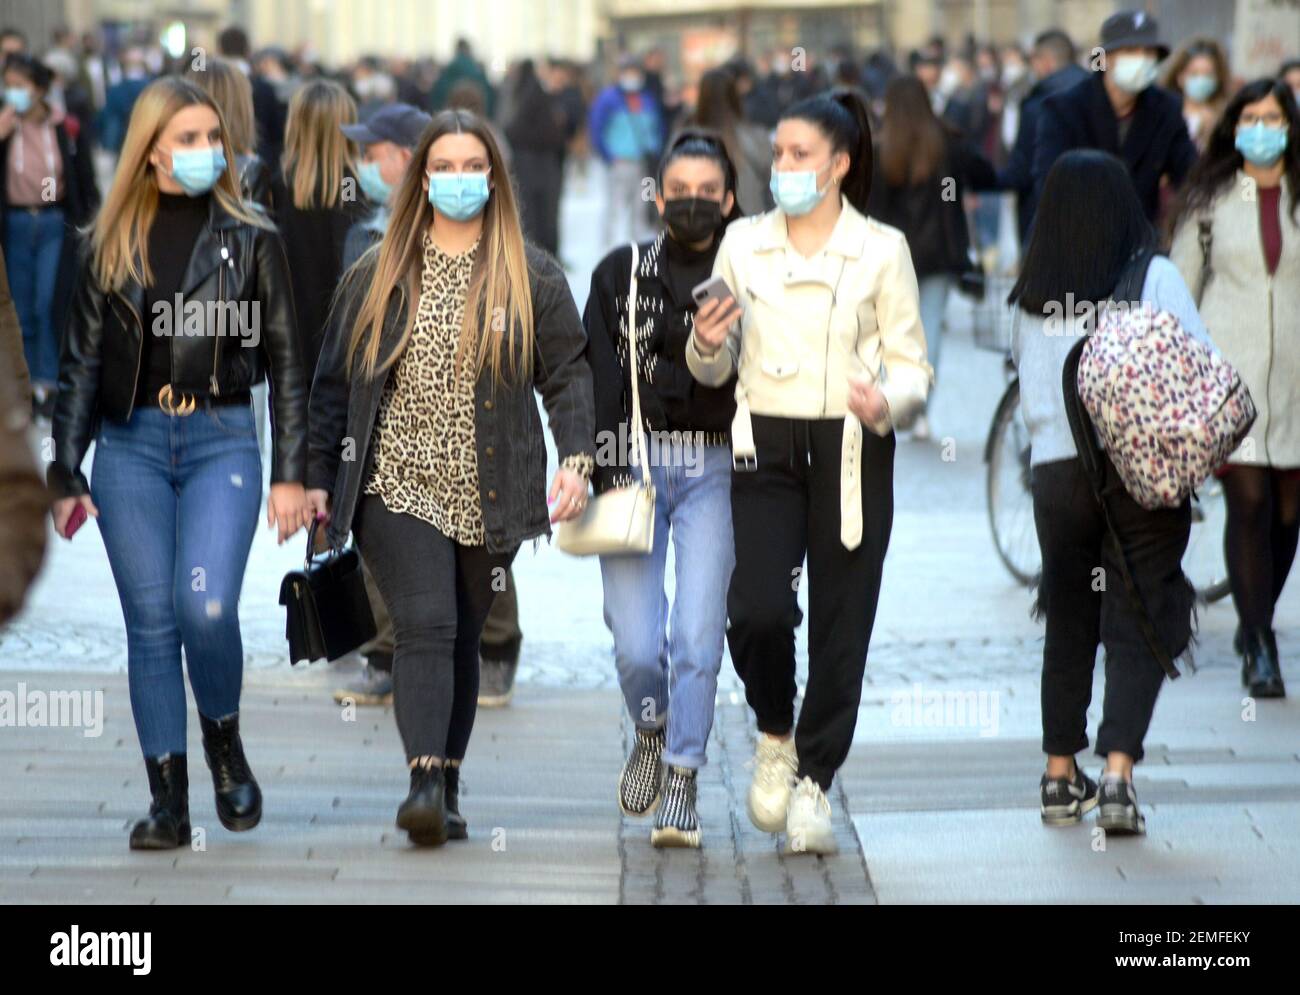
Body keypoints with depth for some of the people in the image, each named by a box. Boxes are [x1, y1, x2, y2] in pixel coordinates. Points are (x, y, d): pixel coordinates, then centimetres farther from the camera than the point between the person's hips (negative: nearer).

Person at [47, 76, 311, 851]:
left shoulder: (253, 241, 5)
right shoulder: (113, 244, 8)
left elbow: (286, 363, 5)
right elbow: (81, 363, 10)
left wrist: (292, 474, -2)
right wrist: (67, 475, 4)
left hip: (221, 441, -2)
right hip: (130, 445, 2)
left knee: (206, 606, -19)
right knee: (151, 623, 1)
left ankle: (225, 741, 9)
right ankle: (168, 801, 7)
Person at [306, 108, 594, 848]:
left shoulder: (531, 276, 6)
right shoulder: (378, 274, 8)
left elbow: (568, 374, 3)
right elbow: (336, 381, 11)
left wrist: (577, 460, -10)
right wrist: (320, 475, 7)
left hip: (488, 499, 1)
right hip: (398, 486, -1)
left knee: (462, 640, 9)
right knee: (425, 627, -16)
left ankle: (447, 789, 19)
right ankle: (425, 782, -25)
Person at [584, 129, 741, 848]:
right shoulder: (620, 273, 8)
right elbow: (599, 379, 2)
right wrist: (607, 473, -8)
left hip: (715, 469, 0)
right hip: (634, 460, 1)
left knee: (698, 635, -9)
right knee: (636, 644, -4)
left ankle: (681, 786, 2)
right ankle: (652, 732, 27)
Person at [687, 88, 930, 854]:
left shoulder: (882, 250, 1)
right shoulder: (742, 245, 8)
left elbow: (913, 367, 1)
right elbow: (714, 372, 12)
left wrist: (887, 402, -20)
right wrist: (706, 346, -11)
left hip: (853, 453, -1)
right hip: (766, 445, 1)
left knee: (841, 619, 0)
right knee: (757, 609, -14)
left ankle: (813, 783, 12)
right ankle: (776, 734, 15)